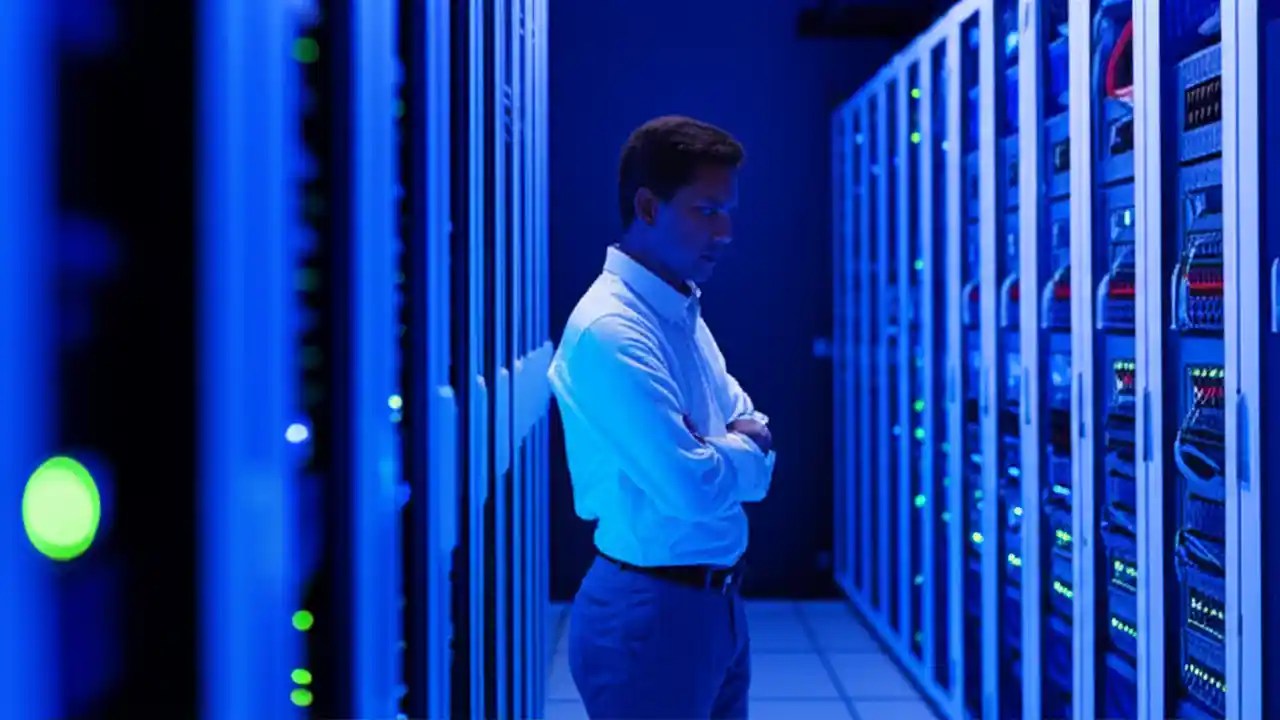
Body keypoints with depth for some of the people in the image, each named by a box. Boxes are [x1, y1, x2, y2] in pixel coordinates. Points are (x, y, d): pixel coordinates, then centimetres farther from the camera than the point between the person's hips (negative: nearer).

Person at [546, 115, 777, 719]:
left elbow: (754, 433, 9)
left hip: (717, 600, 9)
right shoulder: (610, 330, -21)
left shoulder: (685, 314, 9)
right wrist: (744, 448, -5)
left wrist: (723, 450, -13)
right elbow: (695, 488, -26)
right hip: (649, 612, -9)